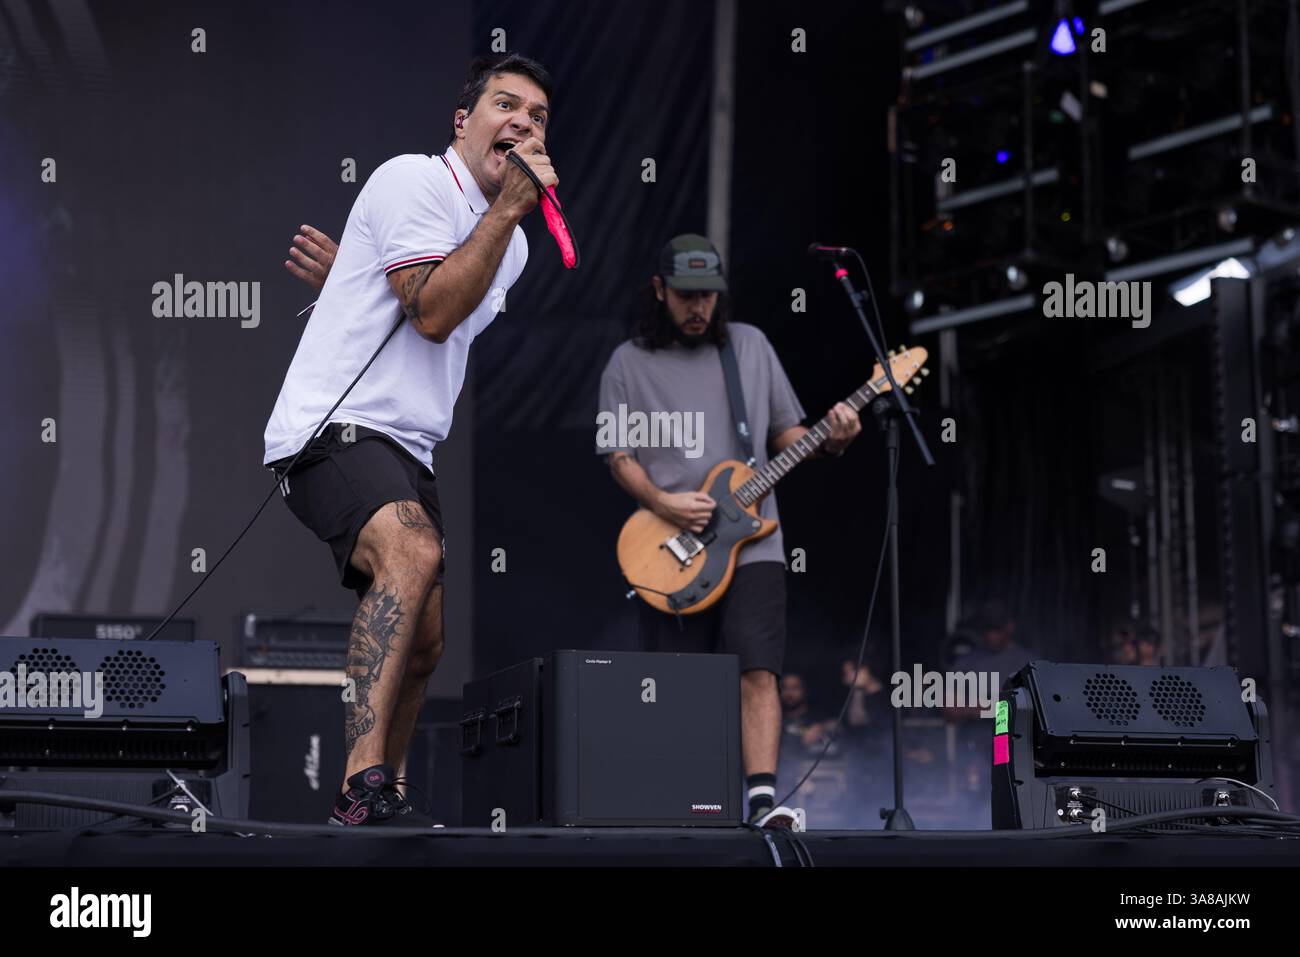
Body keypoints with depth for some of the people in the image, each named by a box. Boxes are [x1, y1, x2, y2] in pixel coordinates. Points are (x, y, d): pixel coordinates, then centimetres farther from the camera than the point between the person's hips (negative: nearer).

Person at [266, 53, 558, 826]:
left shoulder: (514, 243, 18)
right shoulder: (415, 182, -8)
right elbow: (432, 311, -19)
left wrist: (351, 279, 11)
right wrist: (508, 207, -15)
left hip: (408, 452, 10)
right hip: (331, 426, -10)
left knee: (422, 645, 12)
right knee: (412, 555, -35)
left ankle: (376, 806, 29)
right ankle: (364, 791, -43)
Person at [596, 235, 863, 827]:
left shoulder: (750, 346, 12)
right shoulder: (629, 363, 6)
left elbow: (784, 432, 16)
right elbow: (618, 454, 5)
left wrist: (830, 442, -5)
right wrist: (661, 502, -12)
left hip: (750, 541, 1)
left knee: (757, 671, -15)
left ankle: (764, 801, -21)